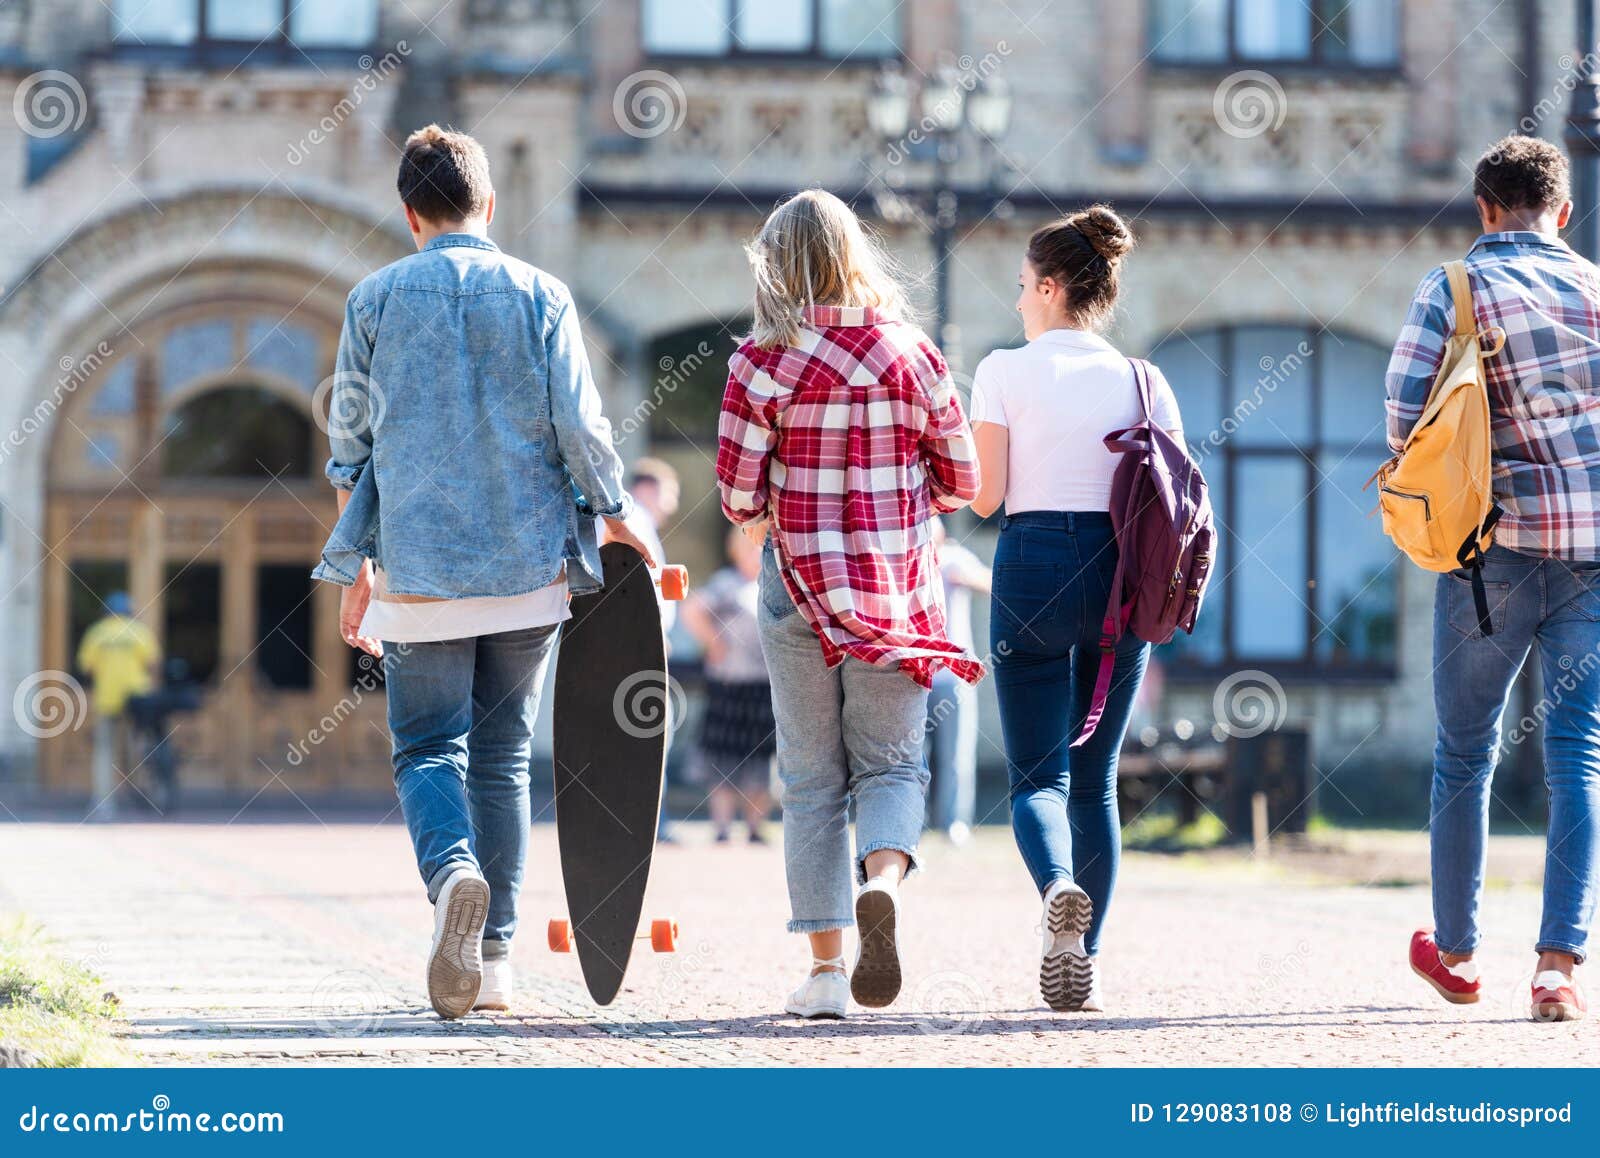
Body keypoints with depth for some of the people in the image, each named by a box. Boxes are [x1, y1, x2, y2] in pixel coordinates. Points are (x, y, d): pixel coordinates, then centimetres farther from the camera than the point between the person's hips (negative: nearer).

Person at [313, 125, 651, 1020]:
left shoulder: (376, 299, 3)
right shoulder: (539, 294, 2)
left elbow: (350, 442, 6)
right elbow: (581, 426, -3)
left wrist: (355, 572, 14)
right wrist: (619, 518, 13)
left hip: (419, 565, -1)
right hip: (529, 562, 1)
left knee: (429, 749, 3)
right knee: (504, 756, 11)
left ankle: (453, 871, -29)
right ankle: (495, 957, 9)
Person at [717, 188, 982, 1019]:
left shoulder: (762, 363, -7)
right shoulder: (910, 352, -2)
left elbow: (738, 495, -8)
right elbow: (961, 482, 3)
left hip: (799, 583, -1)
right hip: (898, 585, 1)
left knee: (811, 778, 8)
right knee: (890, 762, 10)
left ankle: (824, 970, 5)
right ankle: (882, 882, -21)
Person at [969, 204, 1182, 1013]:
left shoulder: (1006, 371, -3)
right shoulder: (1142, 380, 6)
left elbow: (983, 497, -6)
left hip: (1033, 567, -3)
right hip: (1120, 573, 3)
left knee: (1038, 775, -2)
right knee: (1095, 778, 13)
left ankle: (1059, 887, -34)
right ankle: (1081, 960, 10)